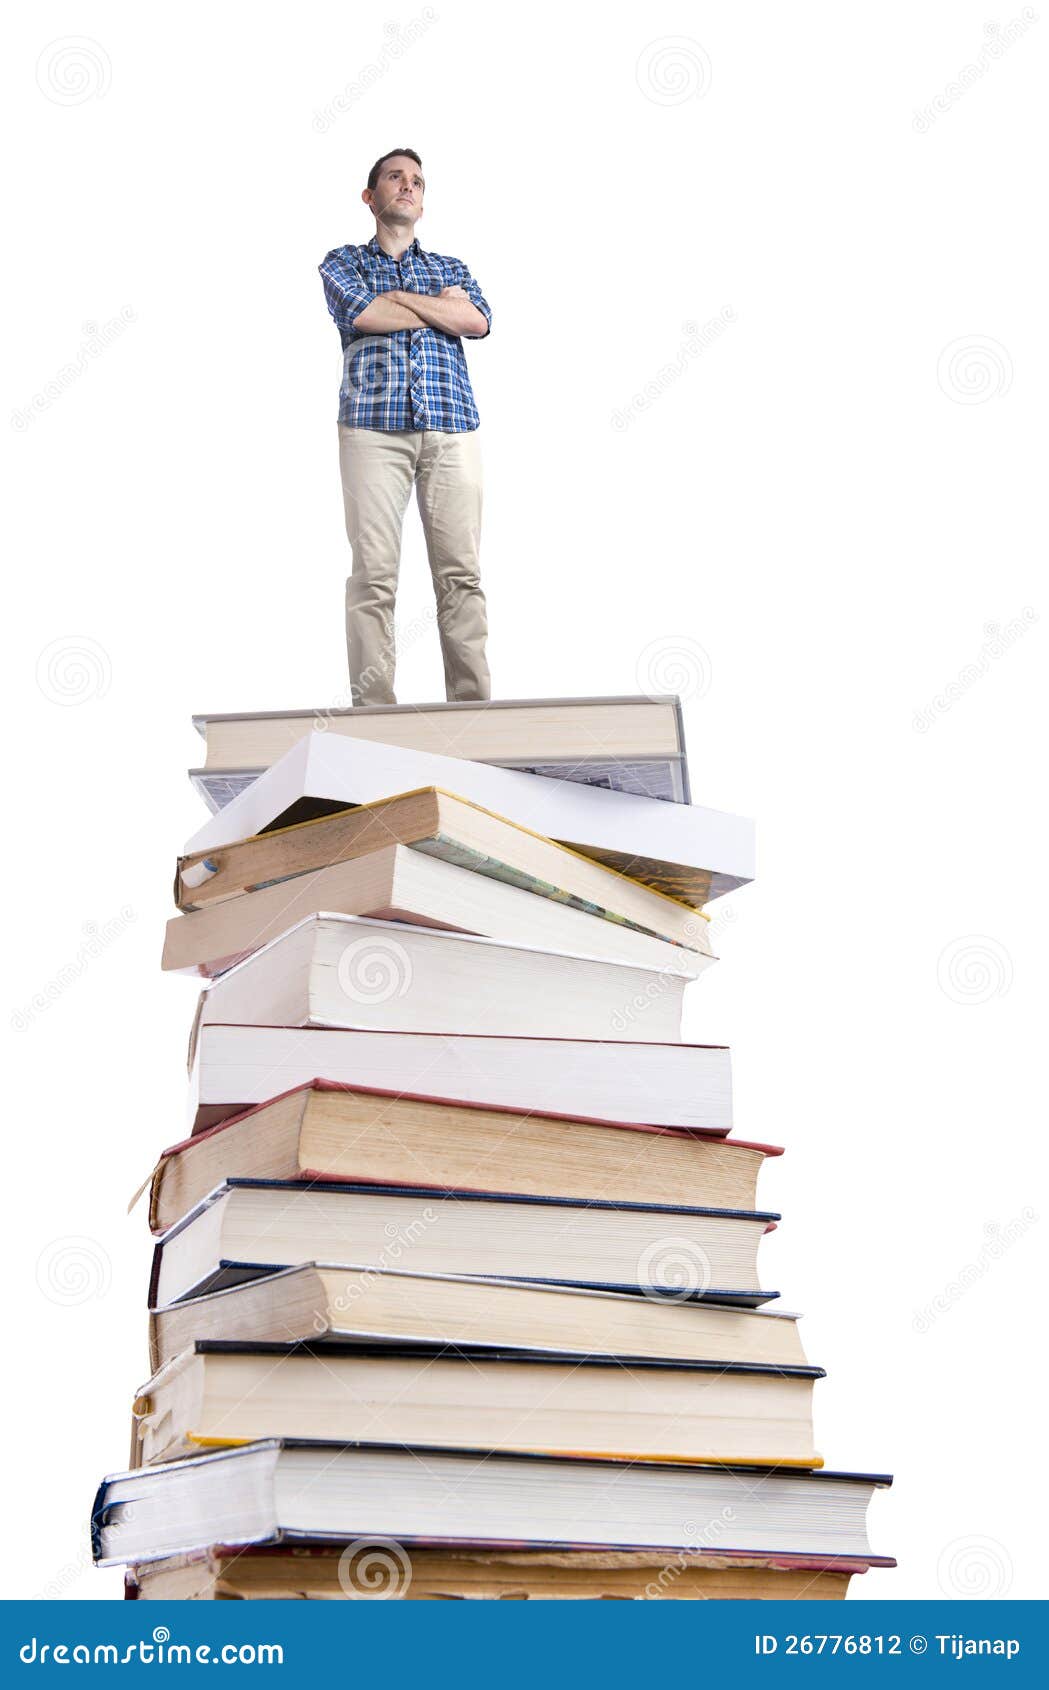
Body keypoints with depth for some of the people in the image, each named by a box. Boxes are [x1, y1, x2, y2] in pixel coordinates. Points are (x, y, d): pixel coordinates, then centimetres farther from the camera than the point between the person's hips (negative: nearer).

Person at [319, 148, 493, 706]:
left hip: (451, 429, 2)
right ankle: (373, 707, -10)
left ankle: (473, 704, -6)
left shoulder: (451, 267, 25)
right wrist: (443, 307, 5)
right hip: (373, 427, -2)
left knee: (461, 572, -6)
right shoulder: (344, 262, 19)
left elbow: (478, 321, 3)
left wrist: (398, 296, 3)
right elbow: (362, 313, -4)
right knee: (374, 572, -10)